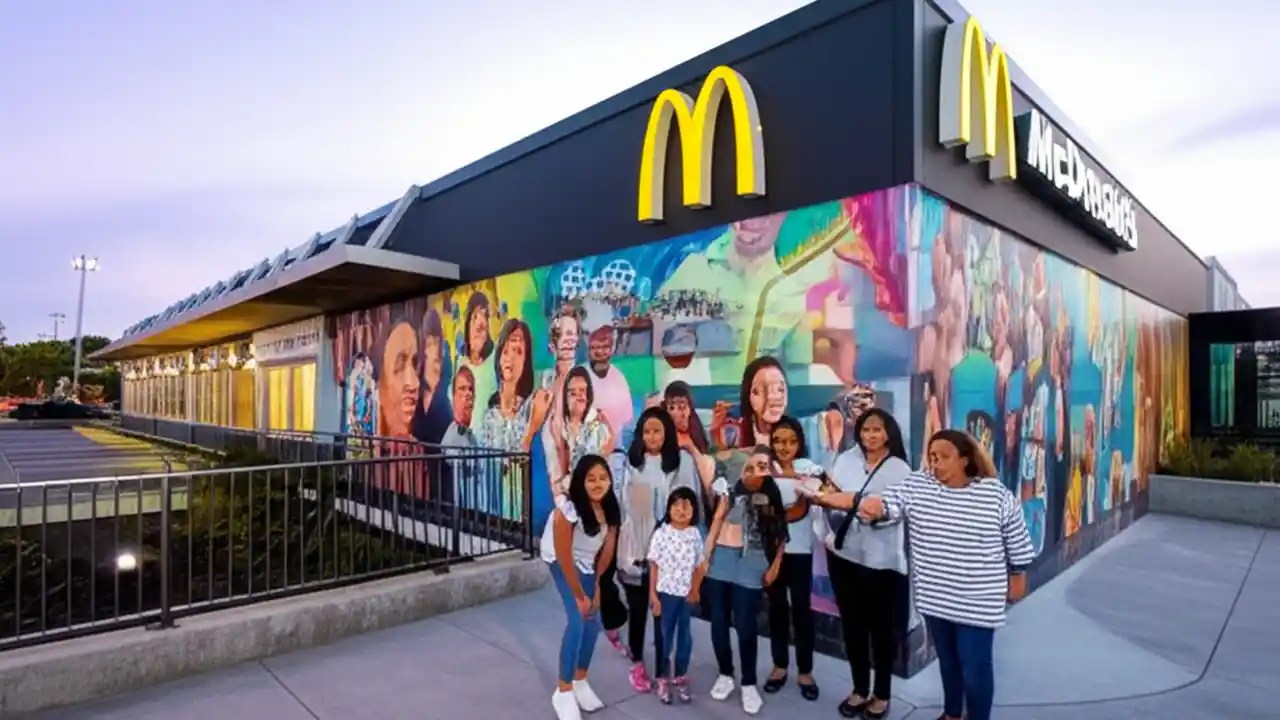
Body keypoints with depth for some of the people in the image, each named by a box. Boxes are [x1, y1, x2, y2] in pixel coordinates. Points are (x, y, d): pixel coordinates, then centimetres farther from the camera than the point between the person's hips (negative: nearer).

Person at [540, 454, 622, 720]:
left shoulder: (610, 508, -17)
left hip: (588, 562, 5)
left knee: (593, 621, 3)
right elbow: (564, 556, -26)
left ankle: (580, 682, 23)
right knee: (577, 620, -16)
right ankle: (563, 692, -1)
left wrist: (597, 589, -5)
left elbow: (607, 550, -7)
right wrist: (580, 596, -17)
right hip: (561, 561, -5)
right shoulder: (567, 509, -34)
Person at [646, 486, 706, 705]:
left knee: (685, 637, 13)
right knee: (665, 637, 8)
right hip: (666, 593, -3)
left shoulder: (695, 534, -2)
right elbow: (654, 566, -6)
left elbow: (699, 566, 2)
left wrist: (695, 591, -7)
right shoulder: (661, 533, -10)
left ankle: (680, 678, 28)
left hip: (688, 594, 3)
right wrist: (653, 595, -7)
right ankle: (663, 680, 23)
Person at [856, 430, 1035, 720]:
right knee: (947, 658, 22)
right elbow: (889, 501, -19)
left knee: (975, 666, 6)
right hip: (934, 597, 3)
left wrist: (1017, 577, 8)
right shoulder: (917, 485, -6)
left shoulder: (996, 494, -11)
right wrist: (874, 505, -41)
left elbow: (1017, 539, 1)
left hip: (977, 602, -3)